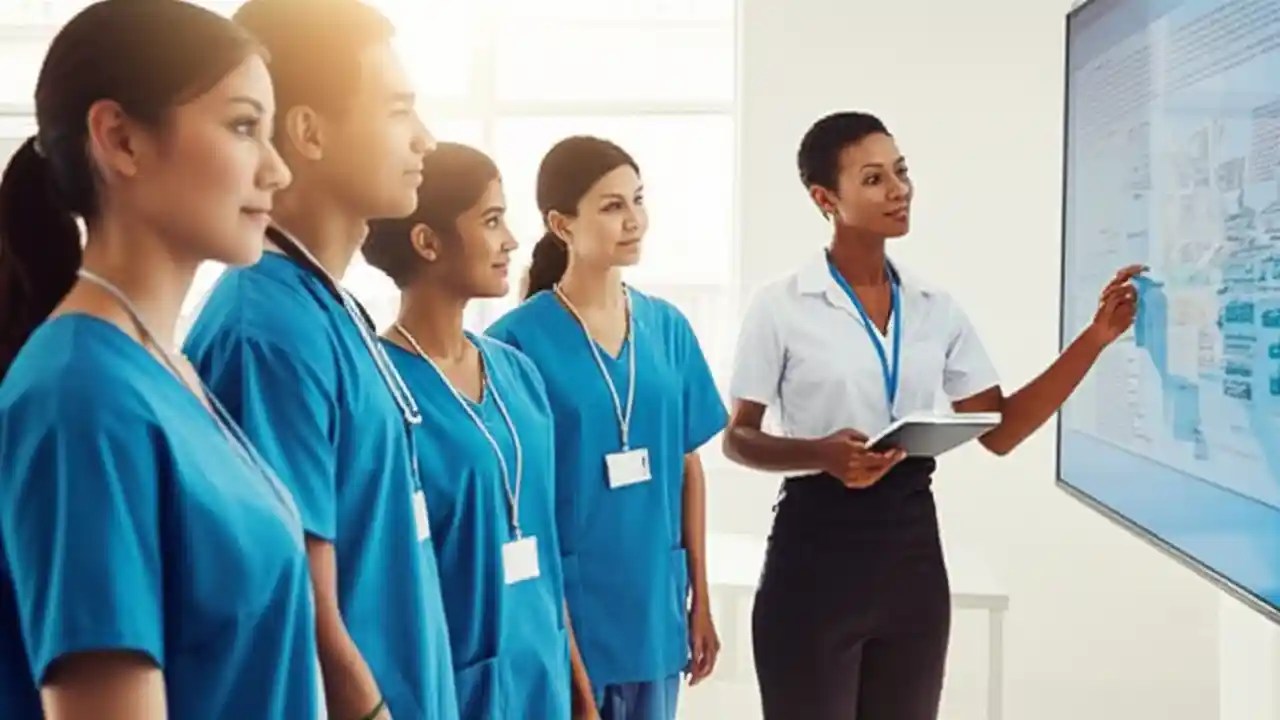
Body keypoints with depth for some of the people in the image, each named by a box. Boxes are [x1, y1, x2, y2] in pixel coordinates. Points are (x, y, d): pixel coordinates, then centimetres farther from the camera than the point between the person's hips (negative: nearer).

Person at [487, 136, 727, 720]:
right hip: (566, 611, -5)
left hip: (654, 609, 5)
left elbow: (688, 467, 10)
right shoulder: (518, 340, -10)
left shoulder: (668, 327, 5)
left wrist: (699, 601, 11)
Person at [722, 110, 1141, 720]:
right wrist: (822, 454, -23)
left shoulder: (936, 309, 5)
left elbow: (1000, 430, 5)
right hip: (816, 547, -4)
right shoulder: (780, 308, -7)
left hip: (911, 546, 5)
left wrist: (1094, 339, -2)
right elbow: (738, 439, -3)